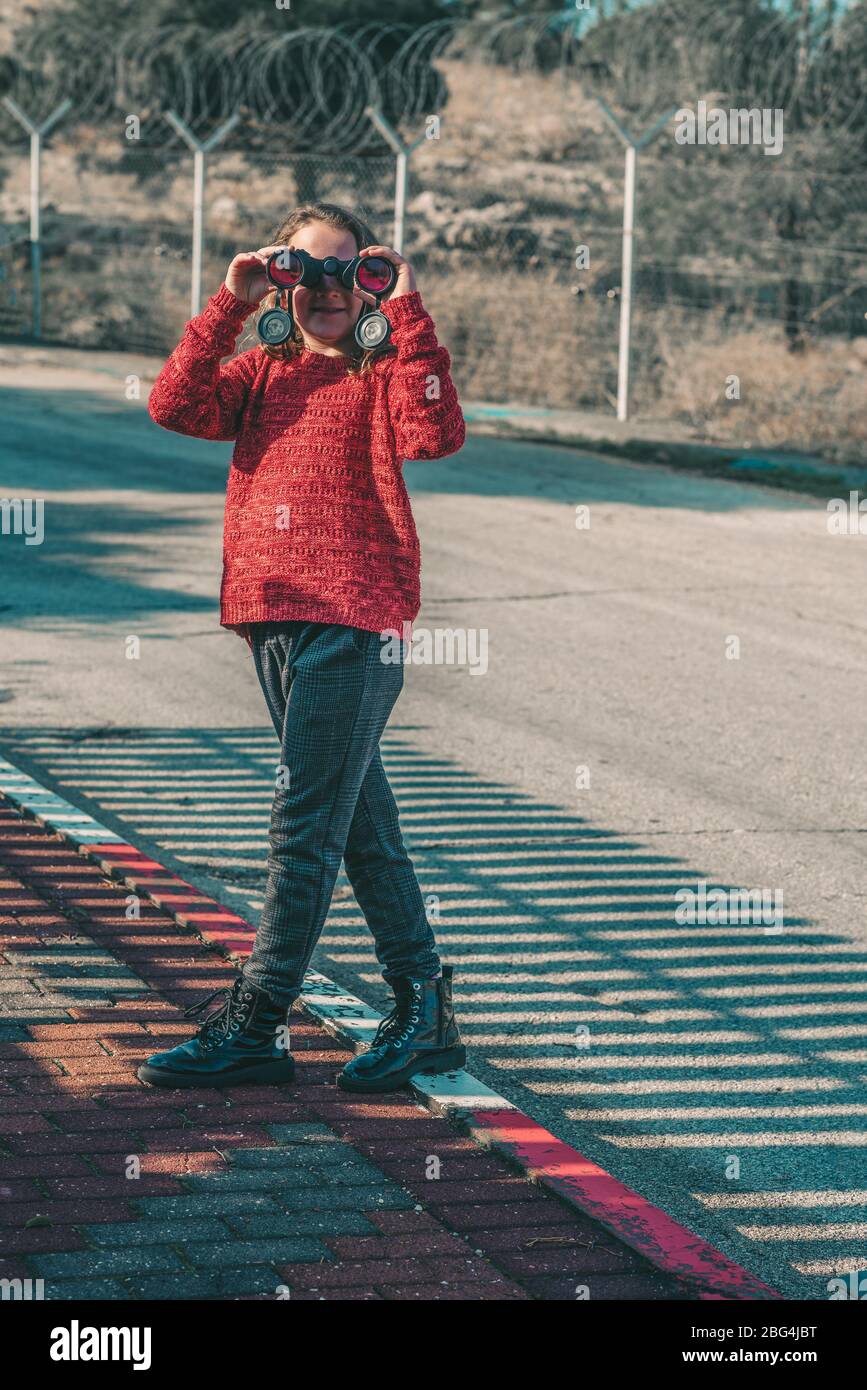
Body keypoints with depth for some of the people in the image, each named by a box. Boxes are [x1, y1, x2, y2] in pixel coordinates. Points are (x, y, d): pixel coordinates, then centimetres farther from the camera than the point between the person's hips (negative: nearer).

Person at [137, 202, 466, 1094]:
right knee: (362, 826, 13)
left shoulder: (382, 373, -1)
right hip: (272, 617, 7)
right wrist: (229, 307, -4)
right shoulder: (263, 371, 15)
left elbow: (434, 435, -21)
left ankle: (253, 1025, -2)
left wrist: (406, 311, -17)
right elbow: (177, 408, -1)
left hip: (354, 623, -7)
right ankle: (423, 1012, 22)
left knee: (304, 825, -6)